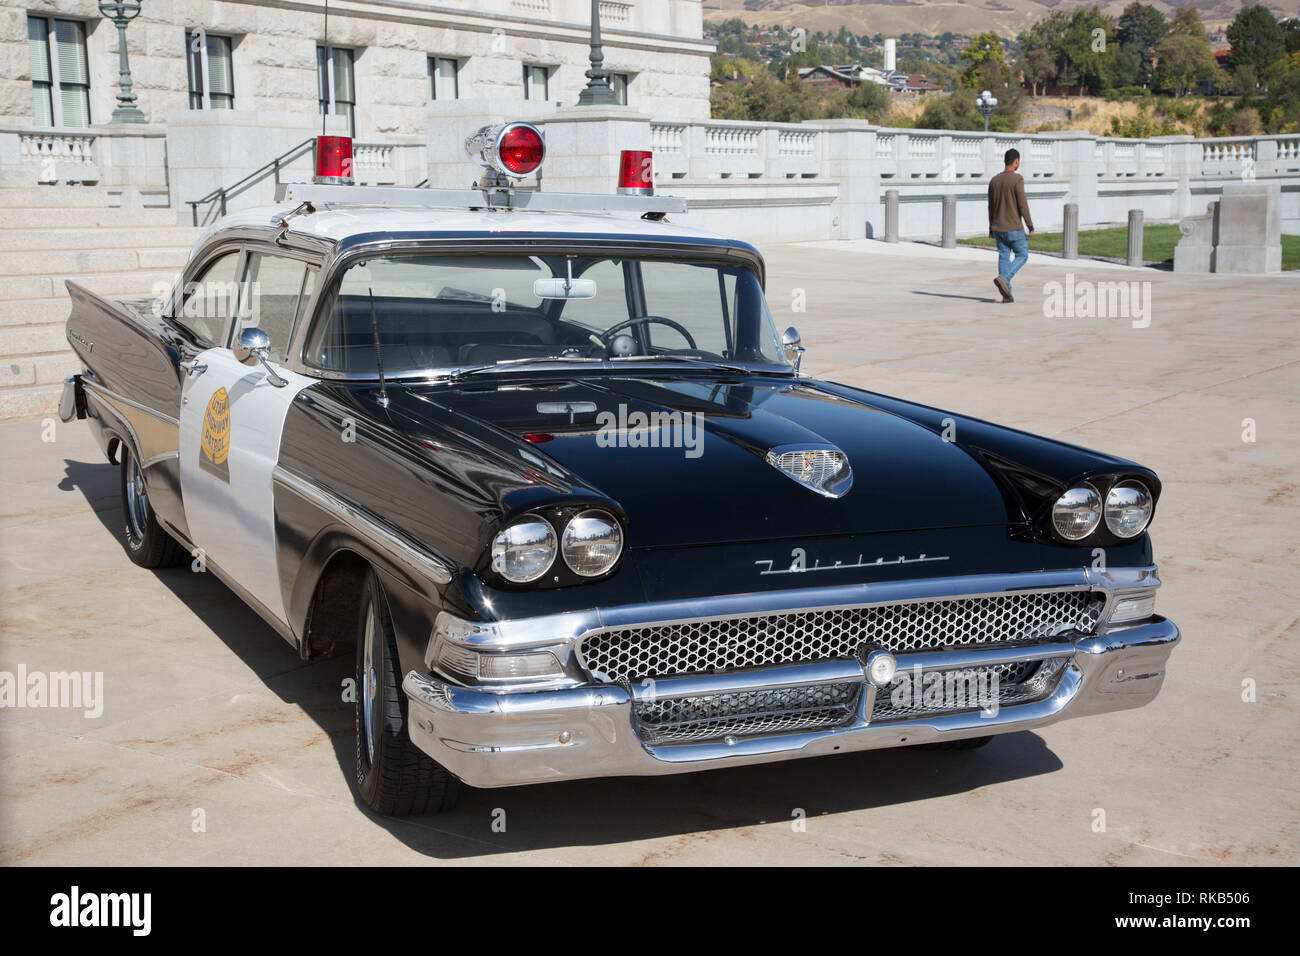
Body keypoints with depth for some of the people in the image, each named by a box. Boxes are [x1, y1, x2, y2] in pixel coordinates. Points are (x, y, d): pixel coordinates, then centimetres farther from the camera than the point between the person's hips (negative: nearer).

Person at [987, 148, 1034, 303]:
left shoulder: (994, 180, 7)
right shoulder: (1017, 179, -12)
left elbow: (991, 207, 11)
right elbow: (1022, 204, -15)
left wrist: (991, 229, 17)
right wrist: (1030, 225, -9)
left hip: (998, 228, 6)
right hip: (1013, 229, -6)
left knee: (1004, 257, 7)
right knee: (1022, 255, 7)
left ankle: (1006, 294, 1)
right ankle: (1003, 279, -14)